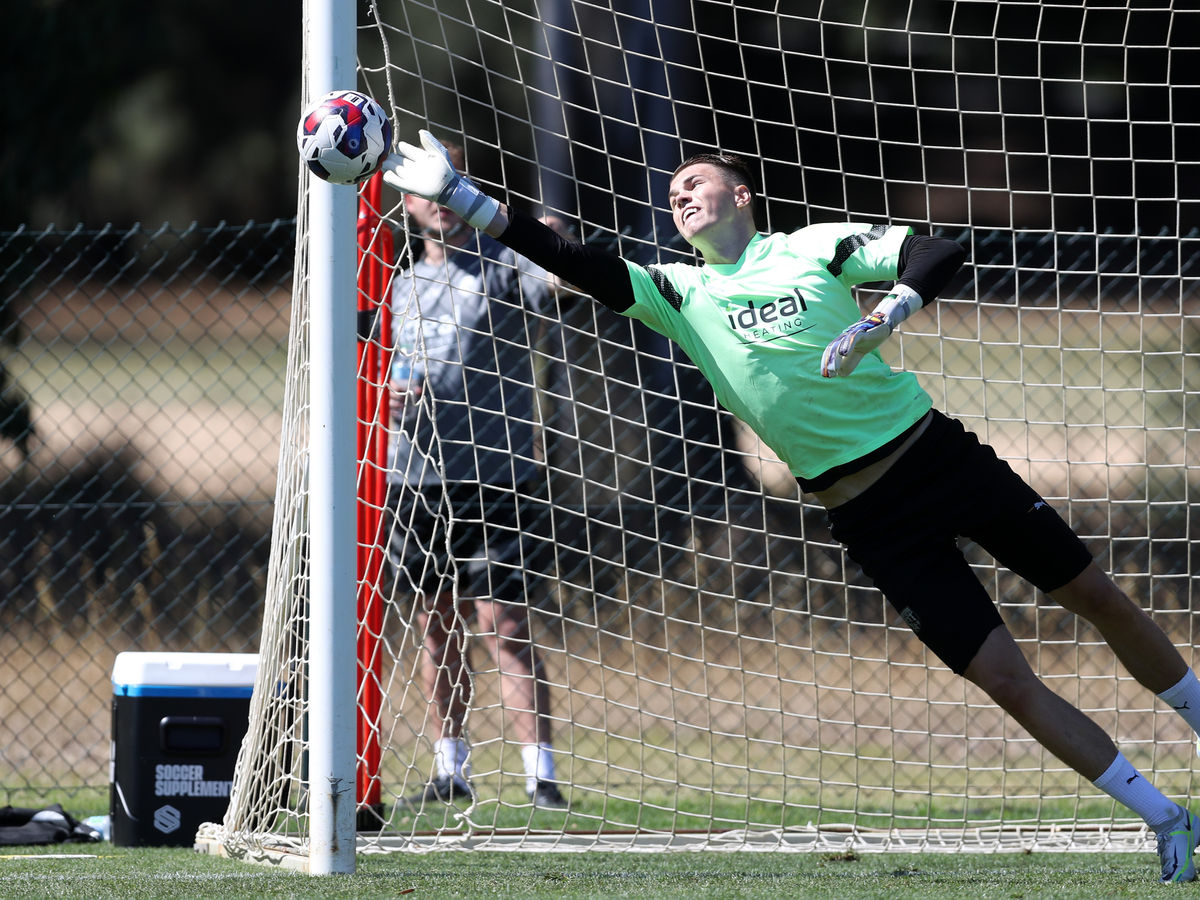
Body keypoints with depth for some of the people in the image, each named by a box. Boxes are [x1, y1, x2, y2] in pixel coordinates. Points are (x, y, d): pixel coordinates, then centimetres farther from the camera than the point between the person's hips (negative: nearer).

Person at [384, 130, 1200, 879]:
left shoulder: (817, 246, -2)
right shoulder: (678, 294, 3)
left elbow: (941, 254, -11)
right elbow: (578, 264, -8)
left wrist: (886, 315, -30)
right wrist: (460, 197, -18)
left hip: (941, 451, -1)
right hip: (870, 518, 1)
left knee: (1098, 598, 5)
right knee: (1006, 680, -5)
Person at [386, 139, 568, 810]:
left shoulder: (503, 263, -4)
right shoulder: (405, 283, 16)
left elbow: (562, 285, -24)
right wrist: (390, 392, 4)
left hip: (492, 477, -6)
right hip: (417, 476, 6)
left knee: (505, 623, -11)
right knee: (437, 625, 10)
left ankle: (541, 777, -11)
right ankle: (451, 769, 19)